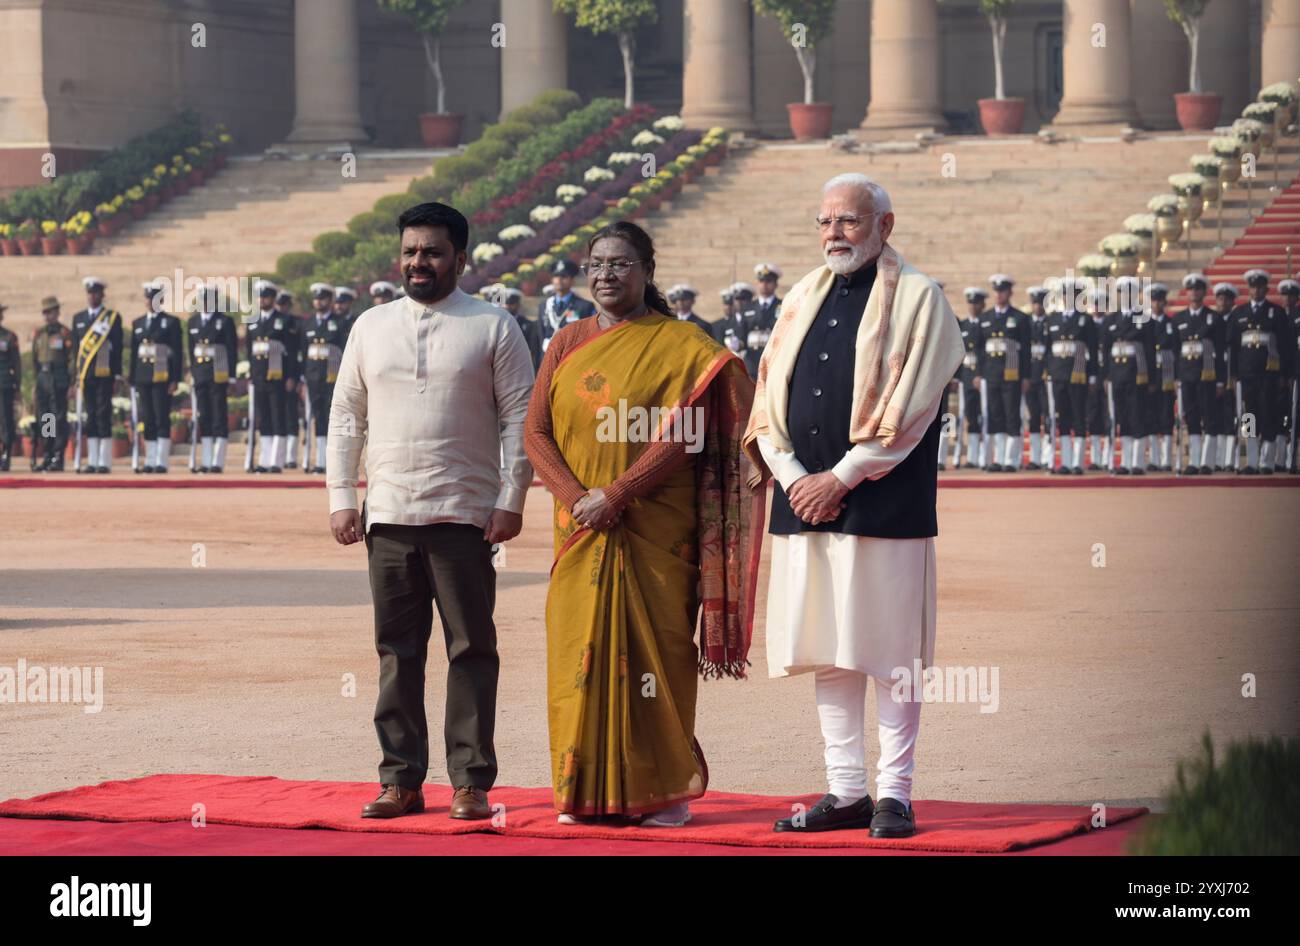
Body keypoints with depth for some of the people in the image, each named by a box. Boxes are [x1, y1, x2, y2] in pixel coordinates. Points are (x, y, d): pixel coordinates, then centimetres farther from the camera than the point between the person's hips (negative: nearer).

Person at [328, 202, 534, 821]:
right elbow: (346, 416, 14)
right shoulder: (371, 327, 12)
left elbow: (519, 417, 0)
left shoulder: (493, 328, 2)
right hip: (388, 515, 3)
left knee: (471, 651, -1)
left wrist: (510, 500, -8)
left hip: (465, 516, -3)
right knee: (397, 653, 5)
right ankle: (401, 781, 11)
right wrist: (341, 499, 6)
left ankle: (471, 783, 3)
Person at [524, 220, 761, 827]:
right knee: (580, 648, 1)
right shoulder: (569, 344, 12)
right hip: (580, 528, 4)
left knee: (654, 648, -5)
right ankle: (587, 790, 7)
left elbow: (683, 435, -10)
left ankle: (665, 790, 2)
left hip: (654, 531, -4)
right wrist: (574, 496, -10)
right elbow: (537, 431, 6)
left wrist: (617, 494, -17)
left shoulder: (679, 344, -1)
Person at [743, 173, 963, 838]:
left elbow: (907, 409, -10)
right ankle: (846, 792, 11)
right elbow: (769, 401, 11)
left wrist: (839, 479, -12)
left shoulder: (917, 298, -1)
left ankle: (894, 794, 2)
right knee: (826, 652, 6)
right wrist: (794, 479, -5)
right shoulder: (802, 301, 15)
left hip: (881, 506, -5)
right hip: (805, 502, 5)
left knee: (888, 652, -3)